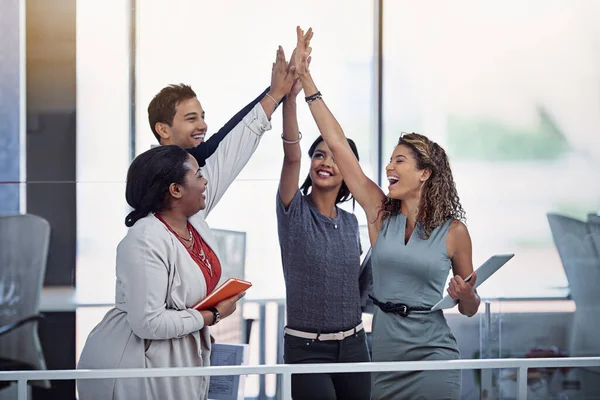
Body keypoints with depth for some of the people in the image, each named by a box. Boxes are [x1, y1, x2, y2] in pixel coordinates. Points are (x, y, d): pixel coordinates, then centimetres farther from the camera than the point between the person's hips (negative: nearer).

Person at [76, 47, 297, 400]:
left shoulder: (194, 214, 0)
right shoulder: (145, 243, -24)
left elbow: (232, 152, 5)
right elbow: (147, 322, -27)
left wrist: (275, 95, 8)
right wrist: (212, 316, -16)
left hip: (180, 362, 9)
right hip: (135, 369, -9)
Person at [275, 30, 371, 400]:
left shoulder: (350, 222, 8)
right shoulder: (294, 210, -7)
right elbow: (291, 155, -25)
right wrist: (290, 95, -38)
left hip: (353, 344, 5)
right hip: (307, 347, -5)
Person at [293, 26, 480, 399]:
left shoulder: (454, 232, -3)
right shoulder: (381, 213, 3)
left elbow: (469, 309, 7)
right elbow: (338, 145, 0)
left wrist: (466, 295, -17)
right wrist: (306, 80, -2)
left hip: (432, 362, -3)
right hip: (384, 357, 3)